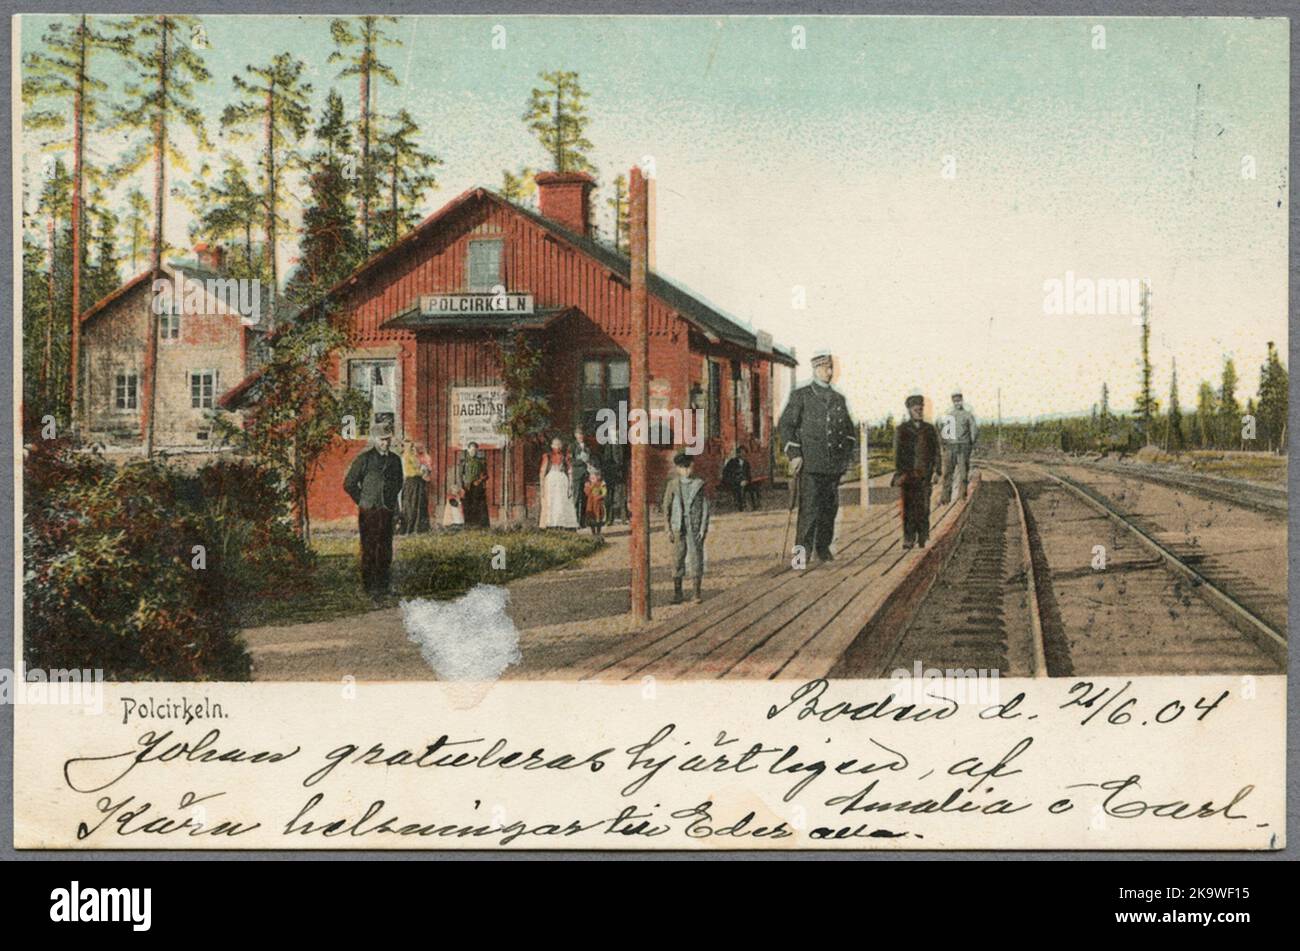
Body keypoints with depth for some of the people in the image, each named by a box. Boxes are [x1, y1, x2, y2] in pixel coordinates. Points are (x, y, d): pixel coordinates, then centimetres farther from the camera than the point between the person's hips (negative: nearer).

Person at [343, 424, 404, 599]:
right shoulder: (364, 459, -7)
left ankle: (382, 585, 16)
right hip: (368, 511, -5)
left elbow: (398, 483, 25)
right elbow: (349, 484, -3)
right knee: (369, 550, -3)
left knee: (385, 550, 7)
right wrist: (362, 501, -1)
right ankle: (369, 586, 1)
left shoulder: (394, 459, 8)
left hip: (387, 511, 5)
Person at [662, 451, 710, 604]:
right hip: (678, 528, 1)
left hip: (696, 527, -1)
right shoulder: (673, 485, 3)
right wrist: (669, 529, 2)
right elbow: (667, 507, 7)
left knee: (696, 558, -1)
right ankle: (677, 592, 8)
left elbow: (705, 507, 2)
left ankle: (698, 592, 7)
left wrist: (704, 528, -4)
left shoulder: (698, 484, 1)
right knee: (678, 558, 2)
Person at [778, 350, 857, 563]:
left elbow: (849, 428, 26)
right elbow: (786, 424, -3)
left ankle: (823, 548, 17)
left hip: (834, 464, 5)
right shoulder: (800, 395, 1)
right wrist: (794, 454, -11)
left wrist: (848, 453, 14)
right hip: (809, 463, -5)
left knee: (830, 507, 7)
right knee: (809, 508, -11)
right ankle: (803, 550, -7)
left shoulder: (839, 399, 17)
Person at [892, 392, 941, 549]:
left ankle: (923, 537, 7)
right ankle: (909, 538, 0)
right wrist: (900, 473, -7)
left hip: (924, 473, 1)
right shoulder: (901, 430, 5)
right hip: (908, 473, -1)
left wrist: (936, 470, 1)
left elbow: (936, 451, 11)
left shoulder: (929, 429, 11)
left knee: (923, 506, -1)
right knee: (909, 507, -3)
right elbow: (897, 452, 1)